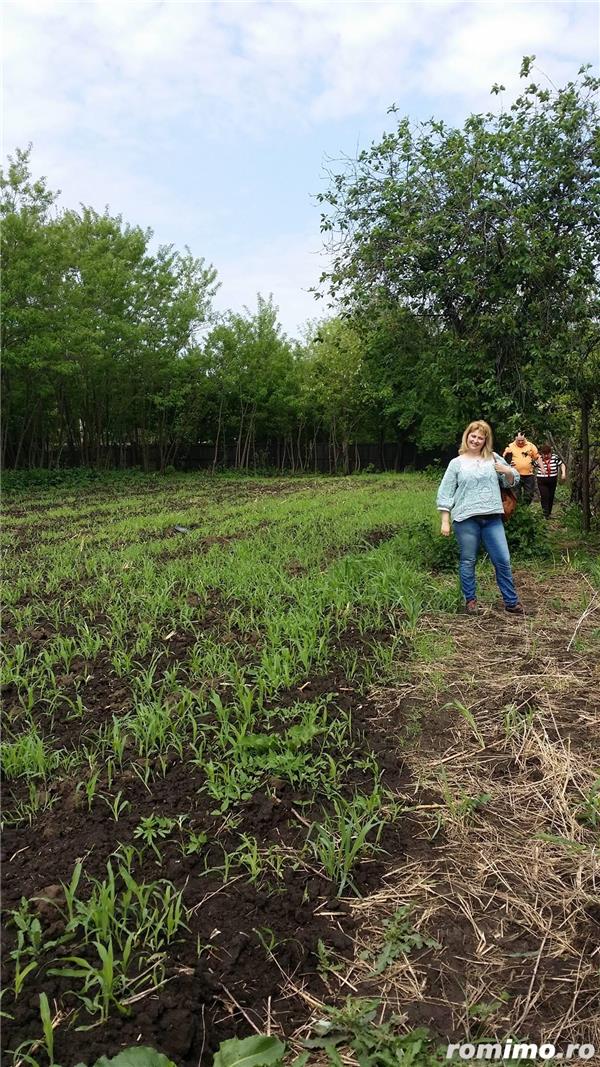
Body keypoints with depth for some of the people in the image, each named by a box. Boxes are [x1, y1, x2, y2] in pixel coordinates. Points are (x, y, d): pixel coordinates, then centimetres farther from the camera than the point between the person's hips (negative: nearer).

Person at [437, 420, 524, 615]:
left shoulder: (493, 458, 11)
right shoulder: (457, 463, 4)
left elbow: (512, 482, 18)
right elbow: (445, 493, 3)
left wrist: (508, 471, -5)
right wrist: (445, 521, -4)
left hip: (492, 518, 2)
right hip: (466, 519, -2)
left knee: (503, 560, 4)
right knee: (468, 561, 5)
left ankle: (511, 602, 15)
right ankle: (470, 600, 19)